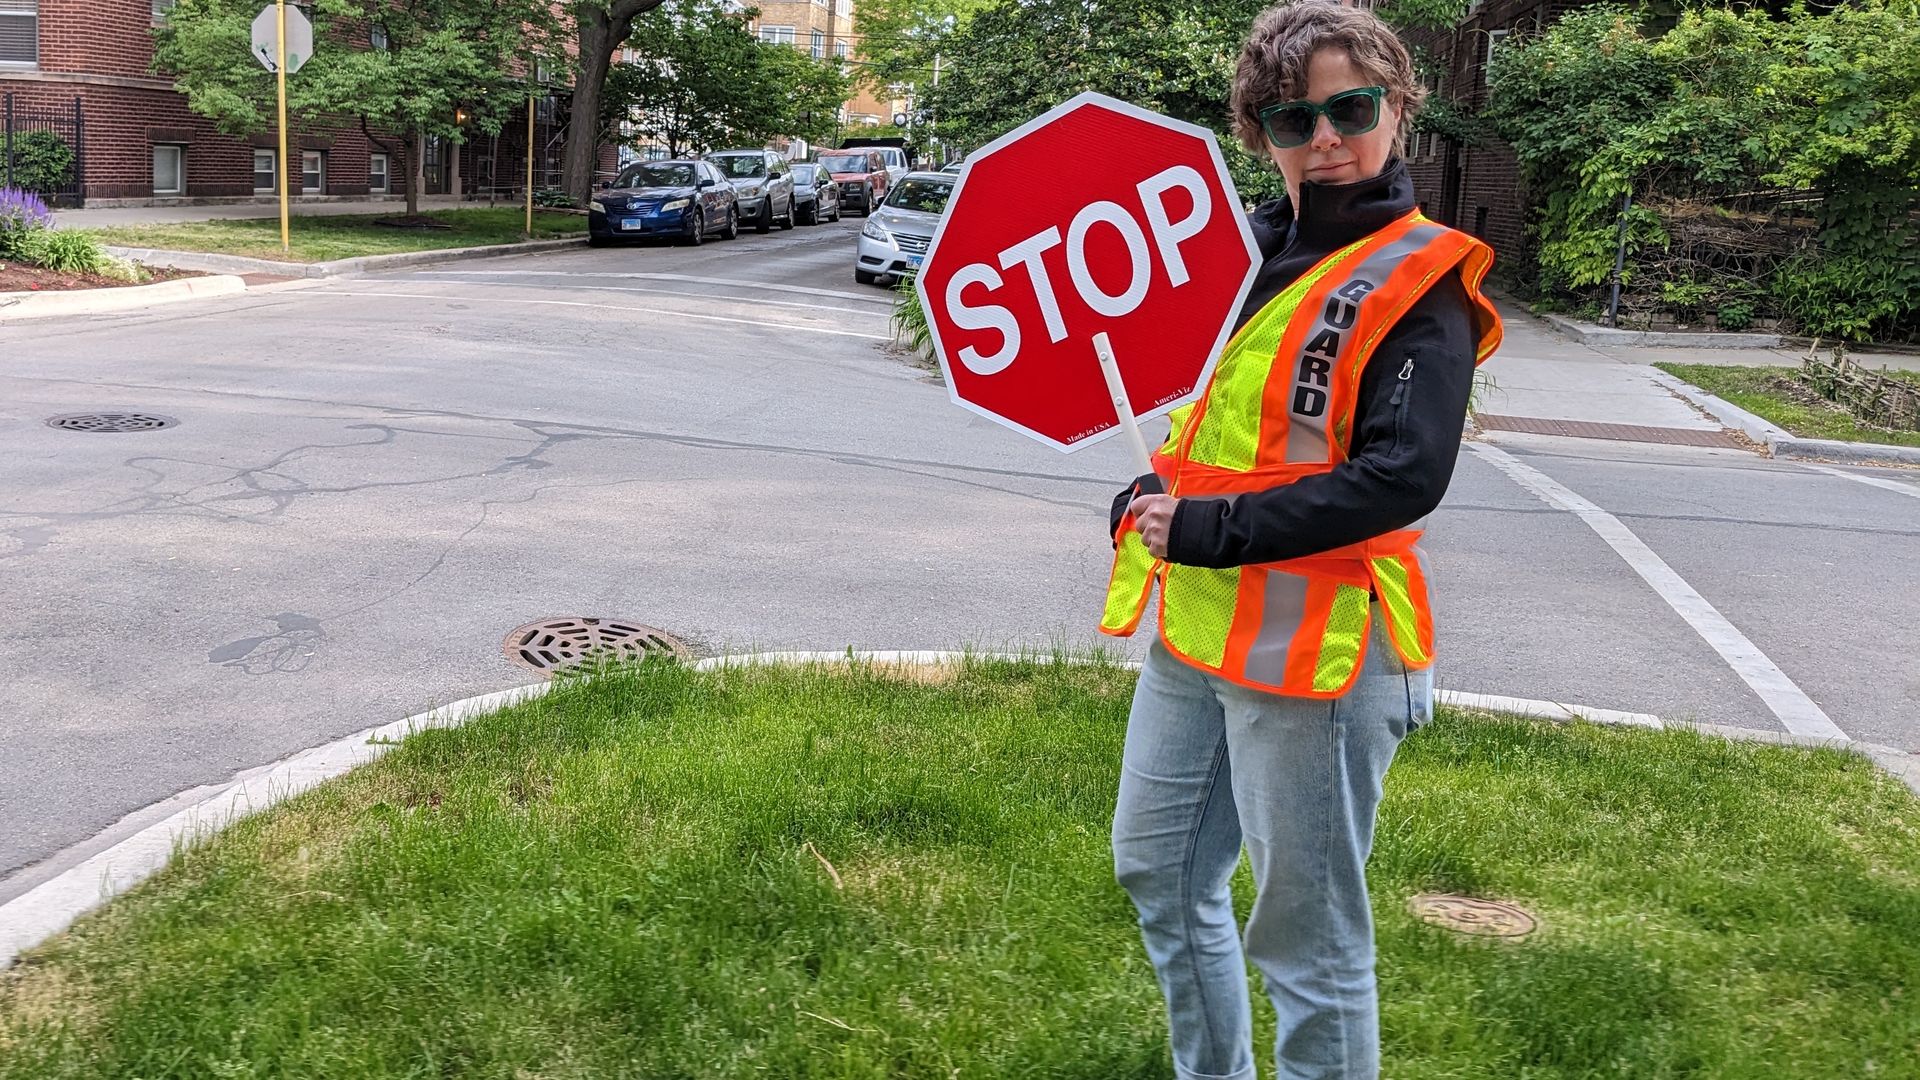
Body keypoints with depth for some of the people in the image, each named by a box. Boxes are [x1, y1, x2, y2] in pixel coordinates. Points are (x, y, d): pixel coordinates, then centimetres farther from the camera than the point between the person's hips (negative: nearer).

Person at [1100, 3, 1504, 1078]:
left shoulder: (1419, 279, -11)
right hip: (1195, 625, 9)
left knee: (1308, 935, 3)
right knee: (1160, 872, 21)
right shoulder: (1247, 246, 11)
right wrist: (1152, 497, 4)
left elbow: (1405, 476, -22)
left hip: (1315, 646, -8)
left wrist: (1215, 530, -22)